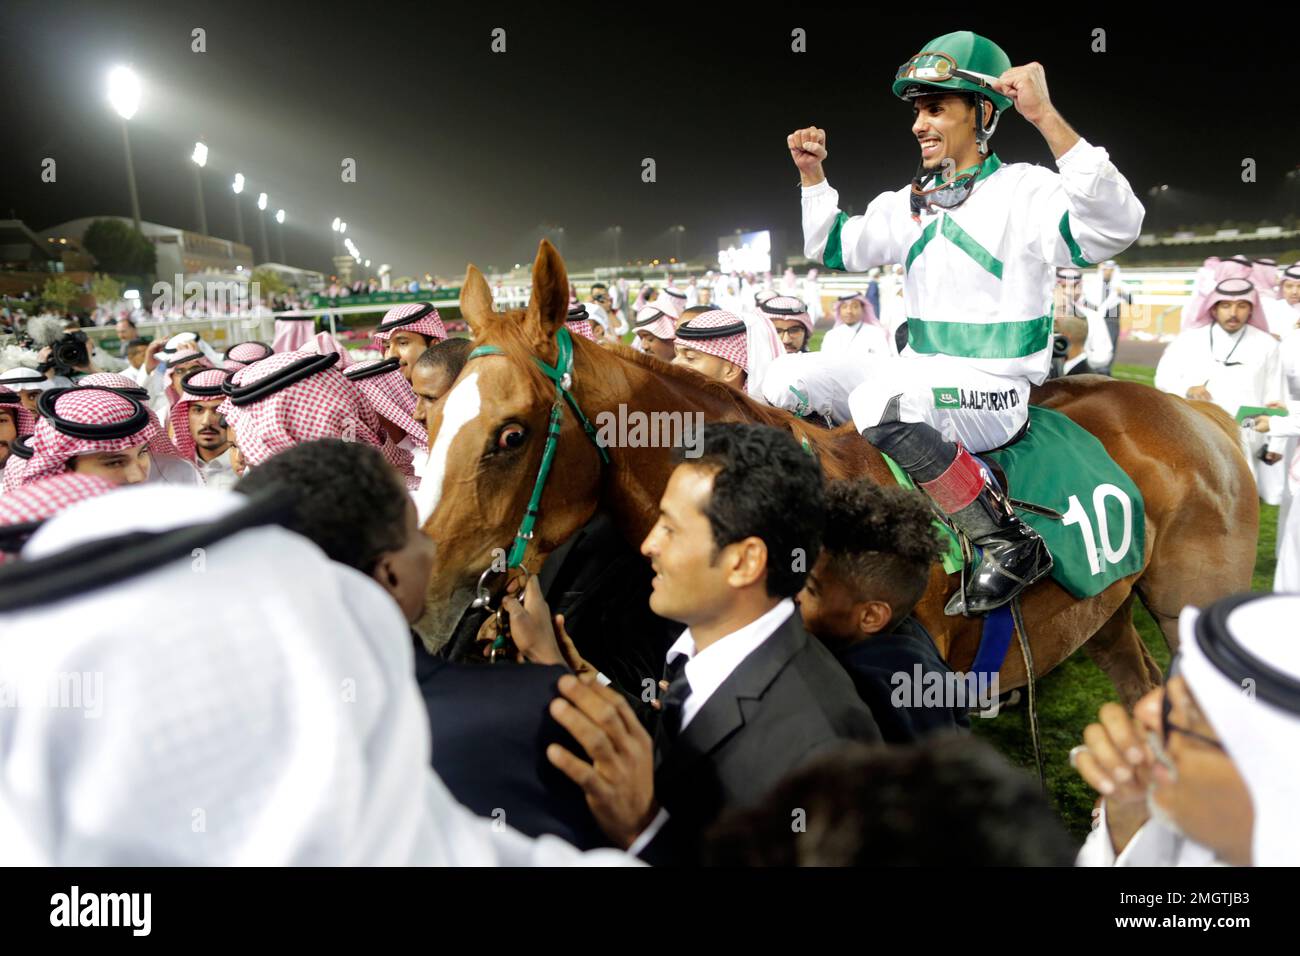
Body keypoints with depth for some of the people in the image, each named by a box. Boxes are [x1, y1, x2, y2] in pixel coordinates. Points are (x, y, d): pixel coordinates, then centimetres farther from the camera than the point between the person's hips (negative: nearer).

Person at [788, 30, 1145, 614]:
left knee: (881, 397, -36)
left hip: (995, 392, -7)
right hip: (922, 376, 7)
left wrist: (1046, 118, -33)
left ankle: (1009, 544, -23)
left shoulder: (1022, 192, -8)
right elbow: (833, 250, 23)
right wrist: (812, 175, 10)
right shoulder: (908, 204, 12)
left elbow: (1112, 227, -27)